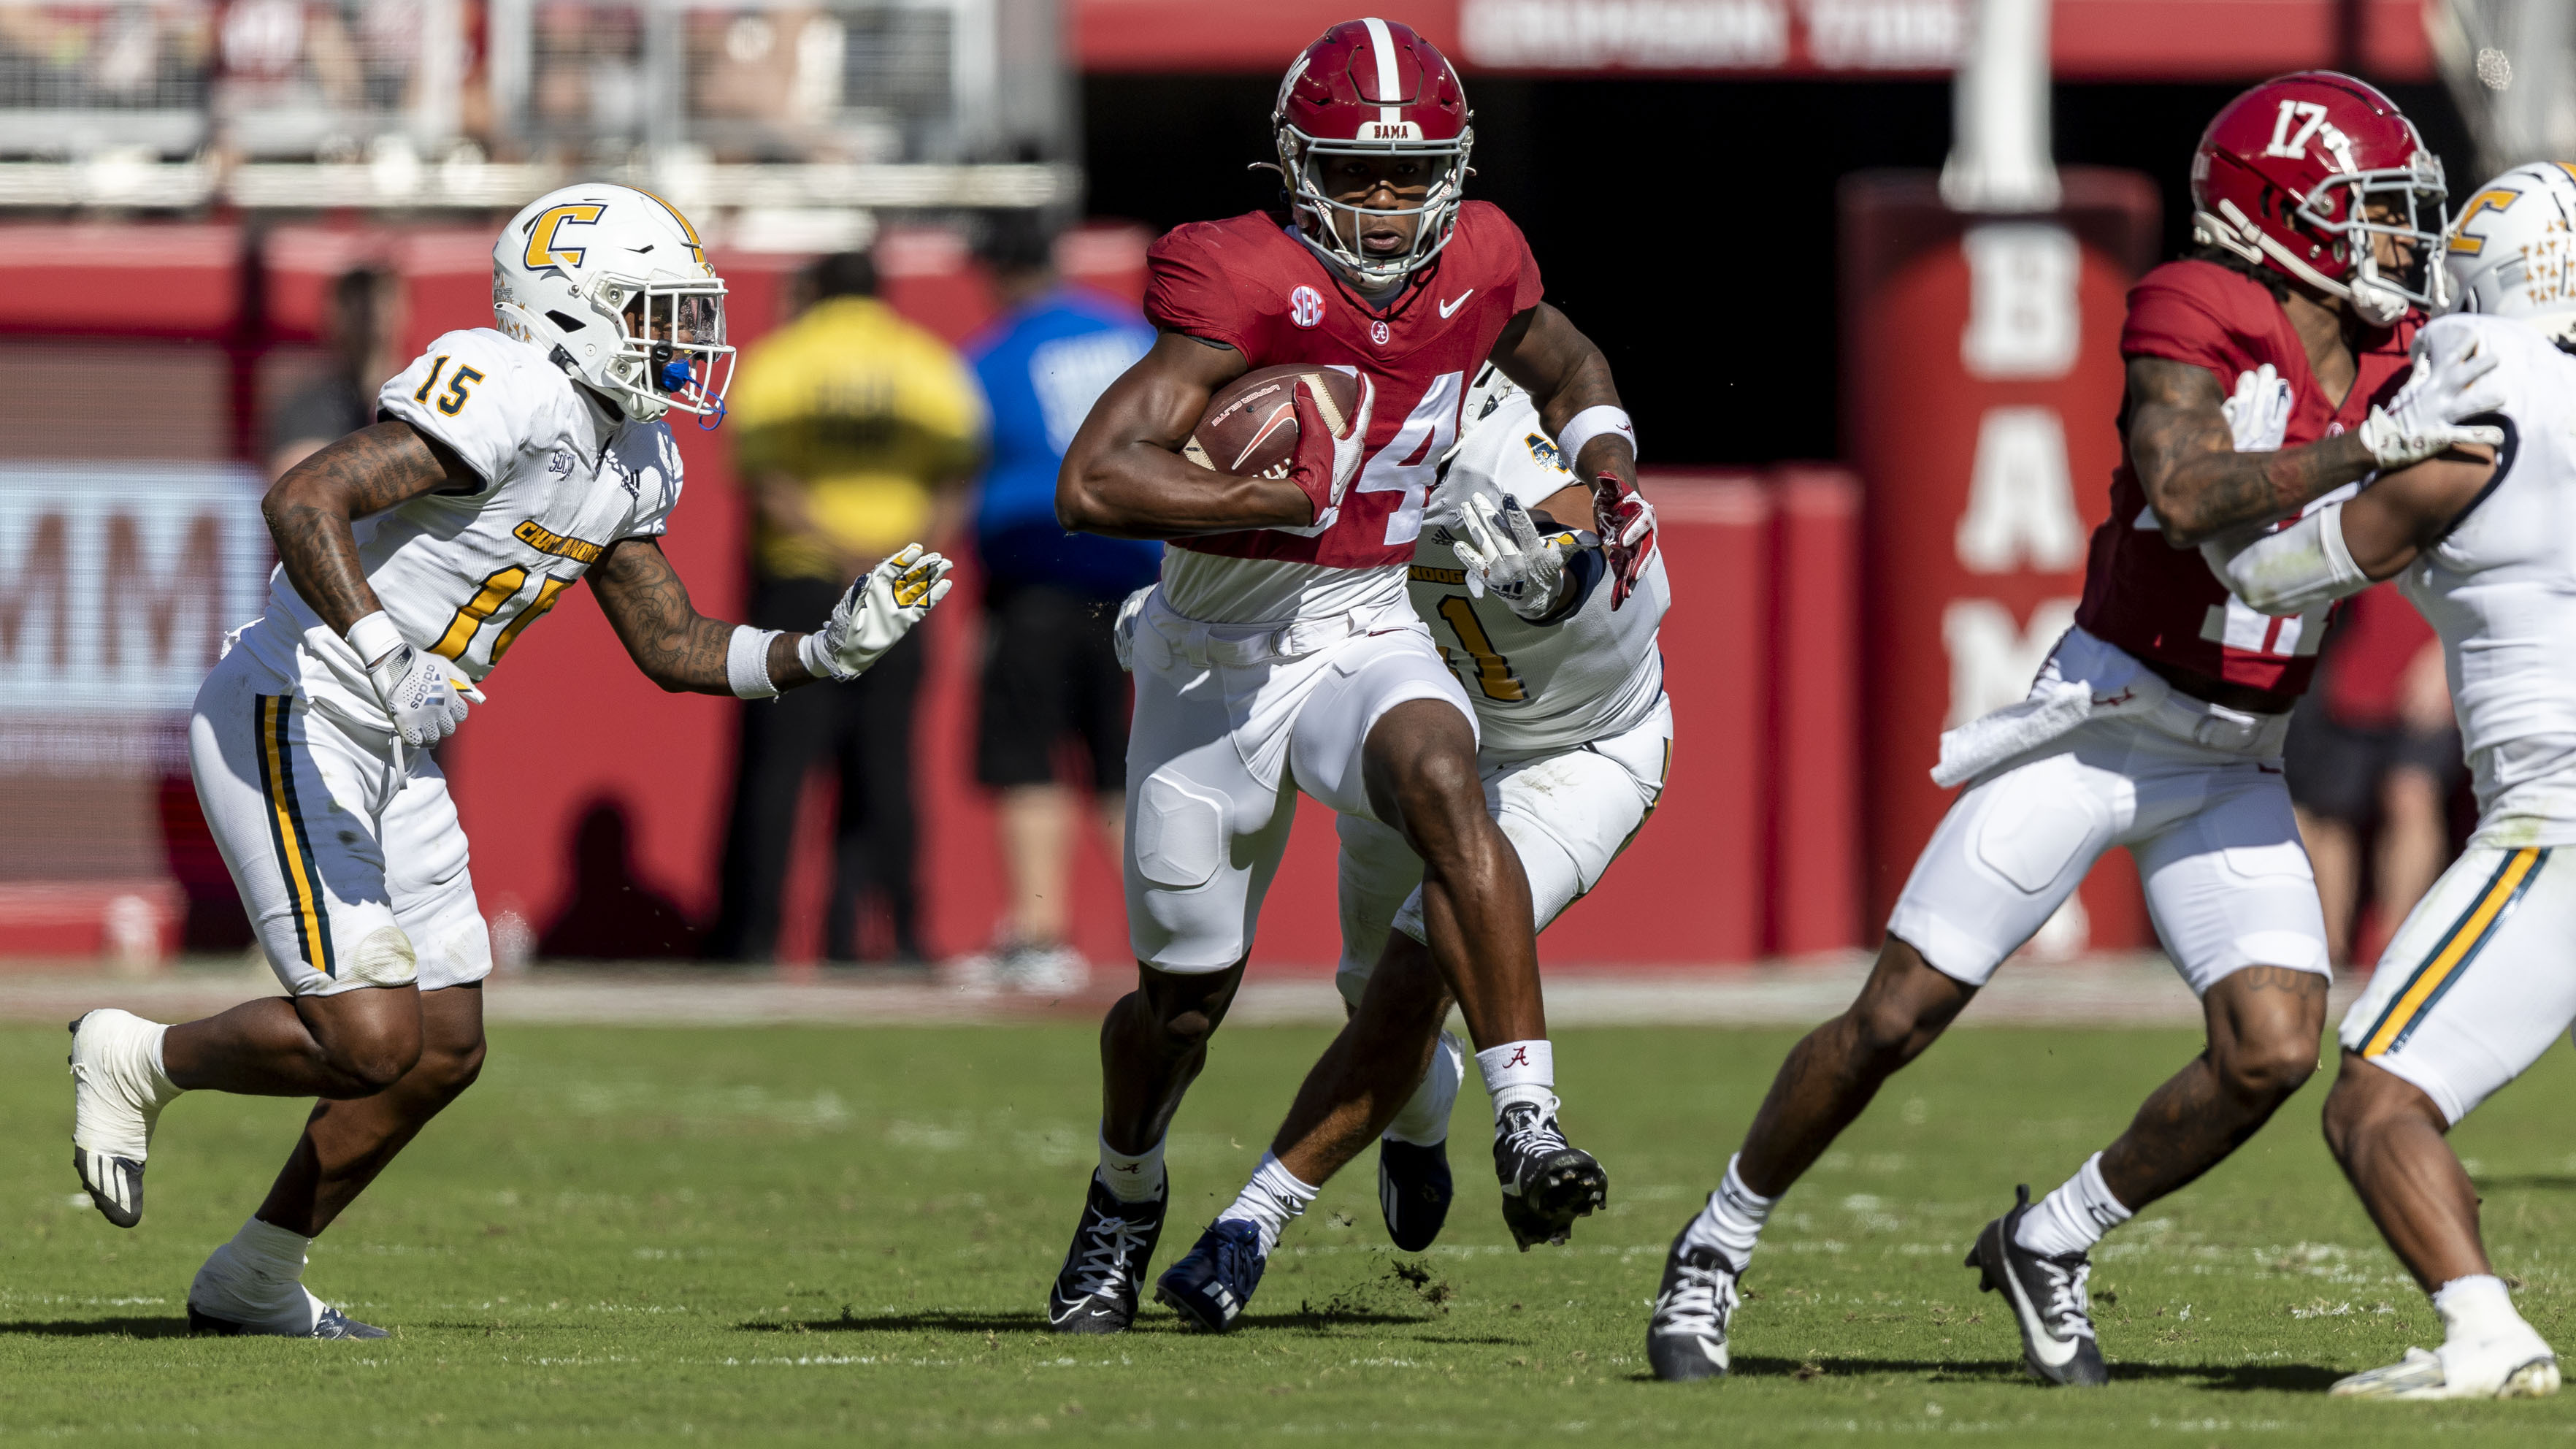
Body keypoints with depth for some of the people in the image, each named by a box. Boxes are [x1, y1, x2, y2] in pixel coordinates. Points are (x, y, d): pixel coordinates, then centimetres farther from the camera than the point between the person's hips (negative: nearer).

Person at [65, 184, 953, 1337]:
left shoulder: (632, 462, 10)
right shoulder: (508, 398, -21)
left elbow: (674, 648, 17)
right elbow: (301, 500, -30)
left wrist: (827, 649, 3)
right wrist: (391, 662, -38)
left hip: (394, 759, 10)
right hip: (288, 723, -10)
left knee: (443, 1053, 10)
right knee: (368, 1042, -17)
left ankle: (250, 1283, 24)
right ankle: (138, 1062, 9)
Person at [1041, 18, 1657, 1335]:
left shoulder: (1475, 268, -4)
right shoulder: (1247, 286, -21)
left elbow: (1565, 366, 21)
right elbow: (1093, 483, -30)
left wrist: (1607, 469, 2)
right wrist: (1294, 498, -28)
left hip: (1367, 636, 2)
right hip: (1214, 659, -2)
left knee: (1439, 780, -34)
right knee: (1185, 992, 12)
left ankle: (1528, 1125, -39)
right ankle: (1125, 1198, 45)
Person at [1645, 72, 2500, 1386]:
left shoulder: (2396, 364, 4)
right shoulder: (2198, 321, -15)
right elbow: (2186, 497, -31)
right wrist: (2371, 448, -35)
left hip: (2236, 769, 6)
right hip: (2101, 724, -6)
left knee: (2275, 1052, -11)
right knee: (1896, 1019, -3)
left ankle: (2051, 1245, 10)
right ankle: (1717, 1248, 18)